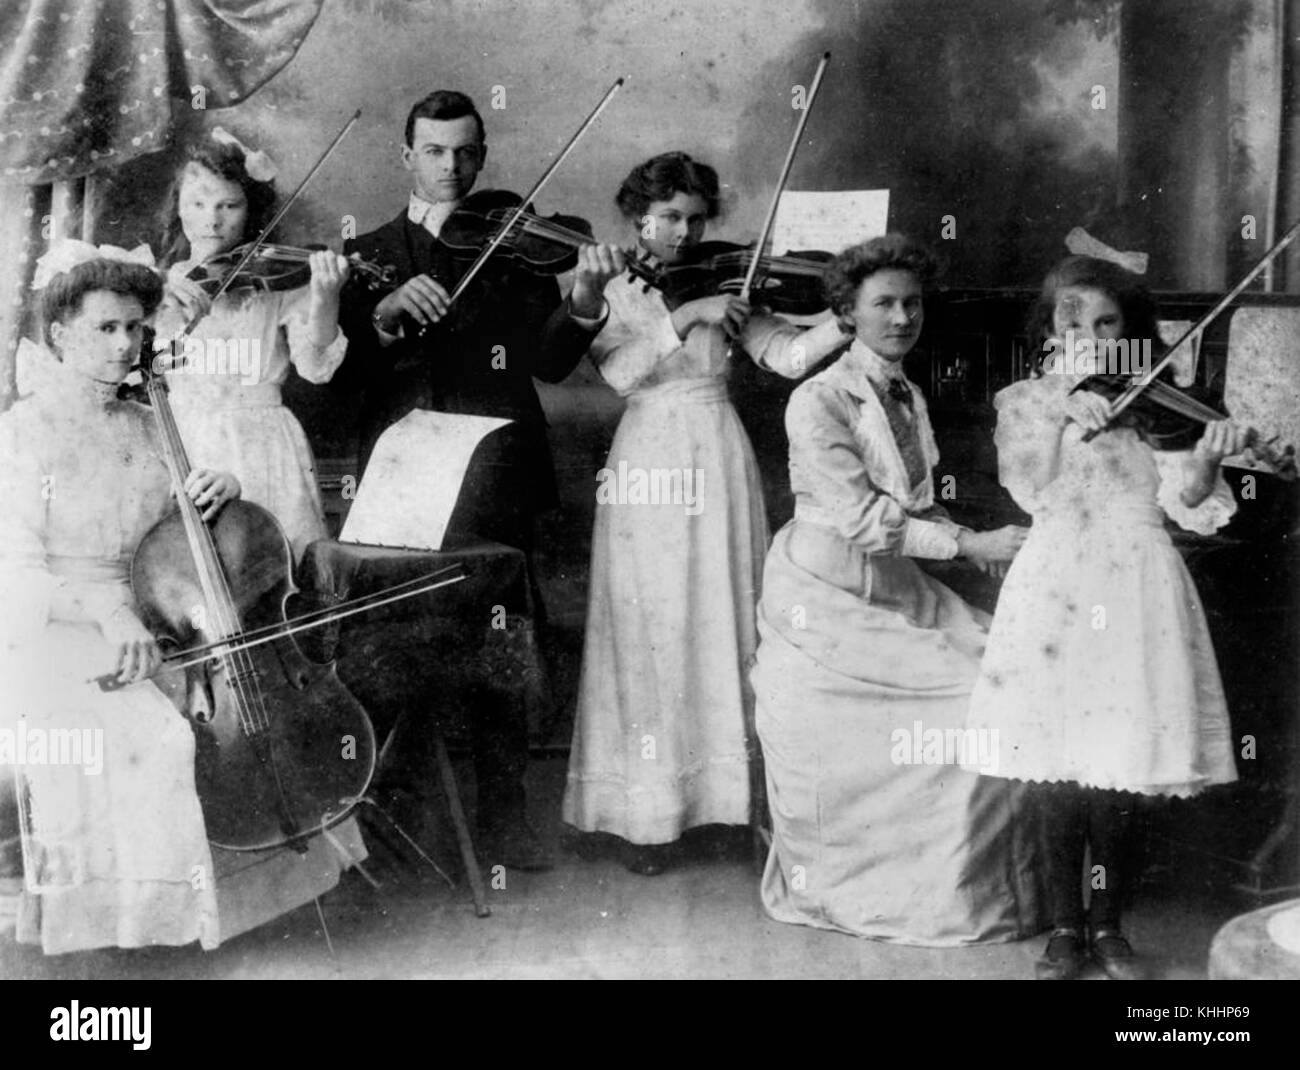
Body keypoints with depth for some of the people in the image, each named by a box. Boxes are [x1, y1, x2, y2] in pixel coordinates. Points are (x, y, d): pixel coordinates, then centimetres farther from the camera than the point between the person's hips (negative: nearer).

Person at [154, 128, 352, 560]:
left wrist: (325, 299, -25)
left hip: (258, 455, -1)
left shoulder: (279, 282, 5)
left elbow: (315, 367, -8)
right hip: (173, 454, 2)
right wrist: (159, 292, -16)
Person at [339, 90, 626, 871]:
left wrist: (585, 300, -20)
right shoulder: (368, 256, 15)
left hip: (495, 483, -1)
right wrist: (387, 313, -17)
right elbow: (344, 371, 1)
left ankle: (504, 815, 9)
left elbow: (549, 361, -2)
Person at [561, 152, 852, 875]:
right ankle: (651, 813, 5)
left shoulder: (720, 286, 10)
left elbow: (788, 355, -4)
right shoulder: (608, 293, 5)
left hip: (717, 467, 2)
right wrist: (686, 317, -19)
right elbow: (619, 372, -13)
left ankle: (736, 789, 12)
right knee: (654, 637, -1)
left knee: (726, 627, 2)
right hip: (647, 469, -2)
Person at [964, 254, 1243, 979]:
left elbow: (1190, 507, -4)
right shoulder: (1025, 401, 8)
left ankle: (1109, 926, 19)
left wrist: (1208, 457, -25)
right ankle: (1066, 929, 15)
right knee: (1058, 769, 0)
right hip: (1055, 593, 0)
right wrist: (1063, 413, -26)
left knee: (1115, 771, 1)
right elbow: (1029, 488, -10)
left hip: (1137, 595, 0)